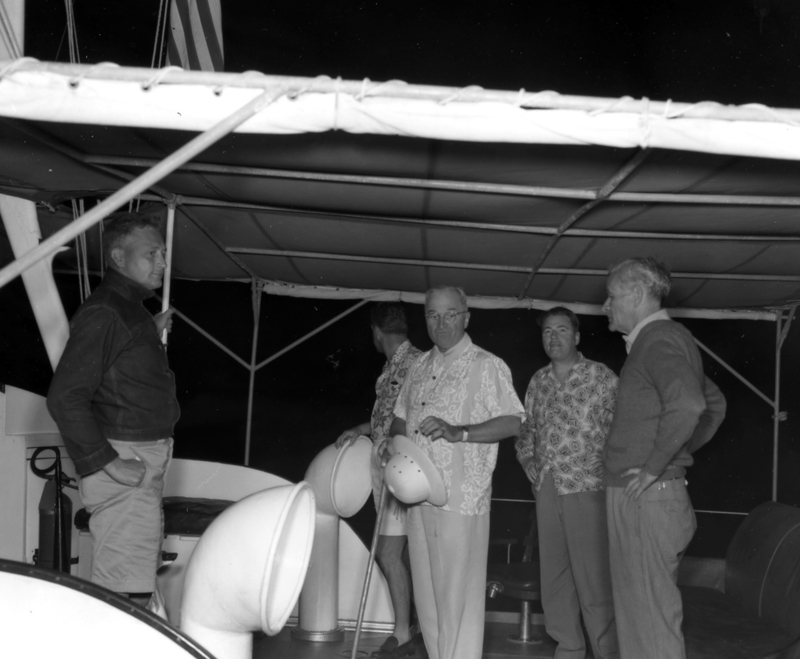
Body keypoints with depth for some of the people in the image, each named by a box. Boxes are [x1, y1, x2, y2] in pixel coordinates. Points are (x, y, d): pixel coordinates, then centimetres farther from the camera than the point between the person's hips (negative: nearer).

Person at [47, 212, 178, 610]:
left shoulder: (131, 309, 16)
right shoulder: (103, 313, -16)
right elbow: (65, 396, -21)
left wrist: (153, 333, 17)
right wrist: (105, 461, -22)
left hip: (146, 458, 10)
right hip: (125, 462, -10)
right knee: (127, 593, -8)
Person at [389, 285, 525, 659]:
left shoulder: (486, 366, -3)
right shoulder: (420, 367, 16)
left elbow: (513, 422, -10)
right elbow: (400, 418, 25)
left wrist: (458, 432, -22)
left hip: (462, 498, -6)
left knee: (458, 593, -4)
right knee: (426, 593, 11)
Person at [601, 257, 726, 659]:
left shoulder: (658, 340, -13)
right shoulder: (670, 339, 17)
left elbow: (688, 403, -32)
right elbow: (714, 404, 29)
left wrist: (654, 467, -23)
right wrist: (682, 451, 22)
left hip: (645, 495, -10)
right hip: (641, 495, 10)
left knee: (650, 614, -4)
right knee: (639, 608, 16)